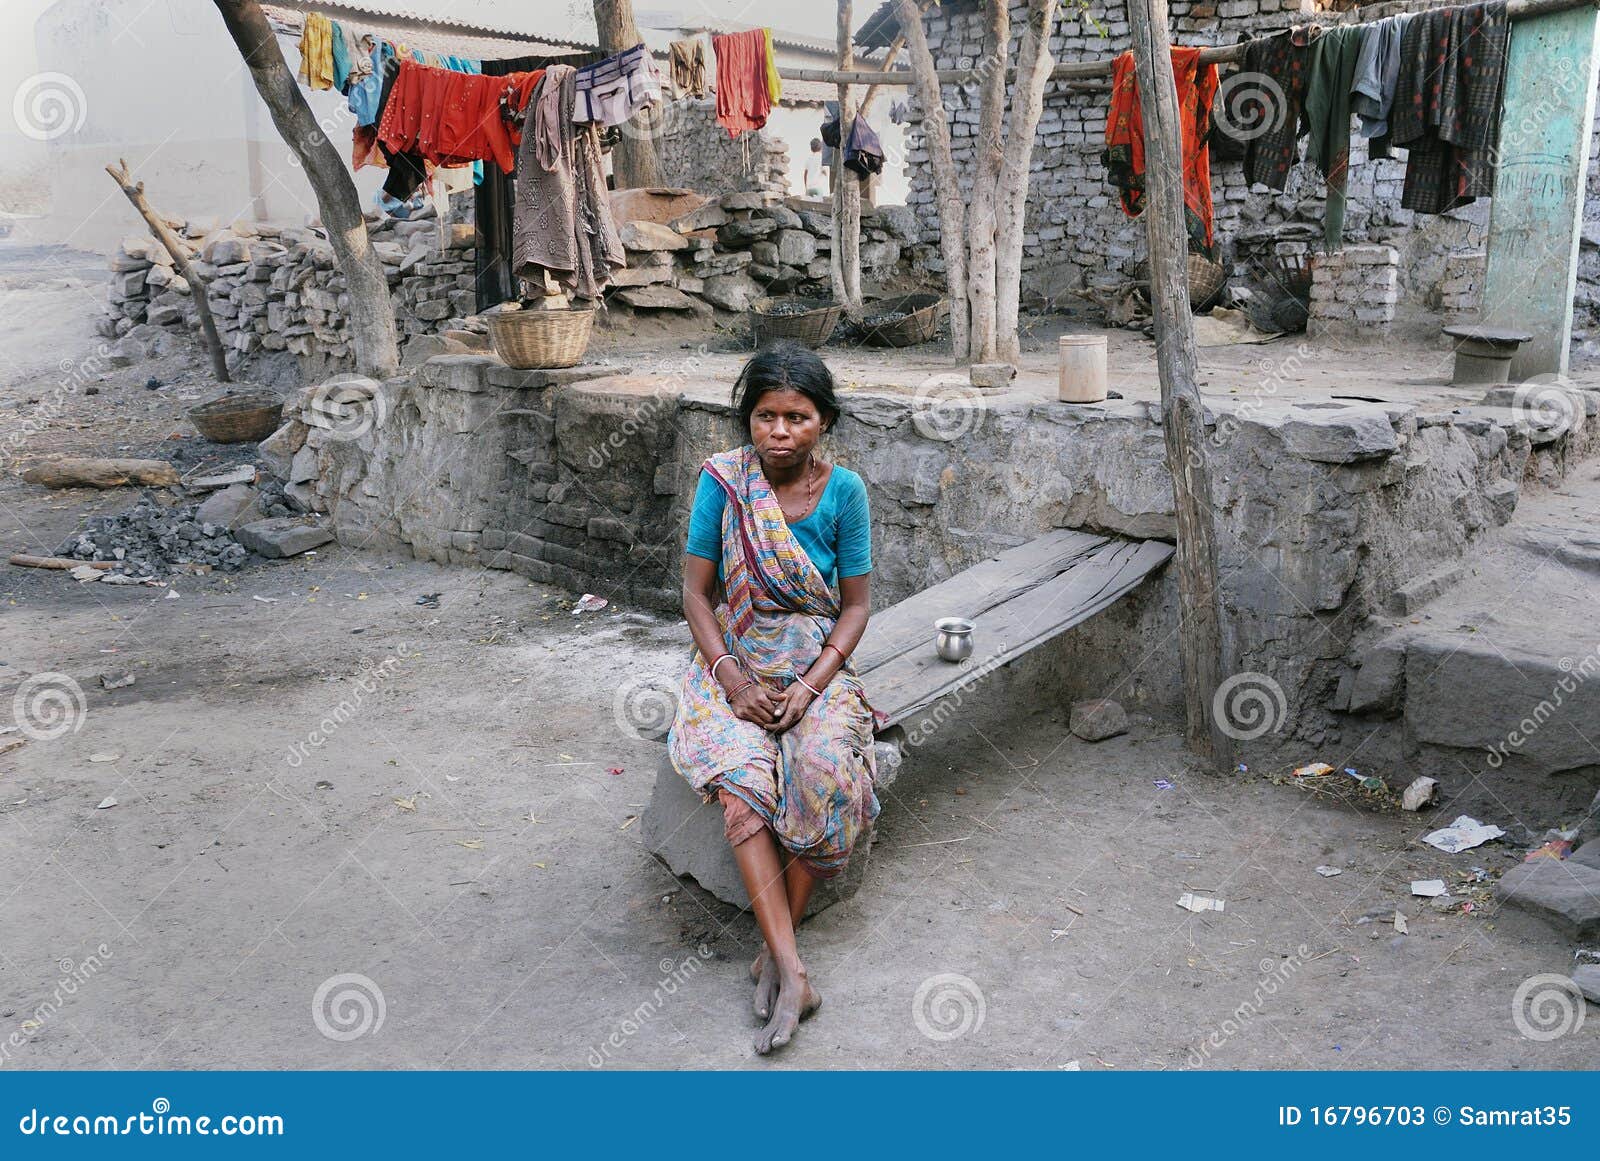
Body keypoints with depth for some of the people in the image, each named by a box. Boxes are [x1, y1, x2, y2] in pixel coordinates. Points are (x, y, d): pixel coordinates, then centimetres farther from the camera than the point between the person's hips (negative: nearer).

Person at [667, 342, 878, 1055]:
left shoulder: (843, 491, -4)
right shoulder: (722, 480, -5)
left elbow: (855, 605, 0)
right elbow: (696, 592, -2)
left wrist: (812, 683, -14)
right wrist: (733, 677, -15)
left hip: (816, 667, 0)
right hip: (734, 665, 0)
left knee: (824, 774, -30)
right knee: (740, 782, -29)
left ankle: (774, 949, -13)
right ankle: (792, 969, -28)